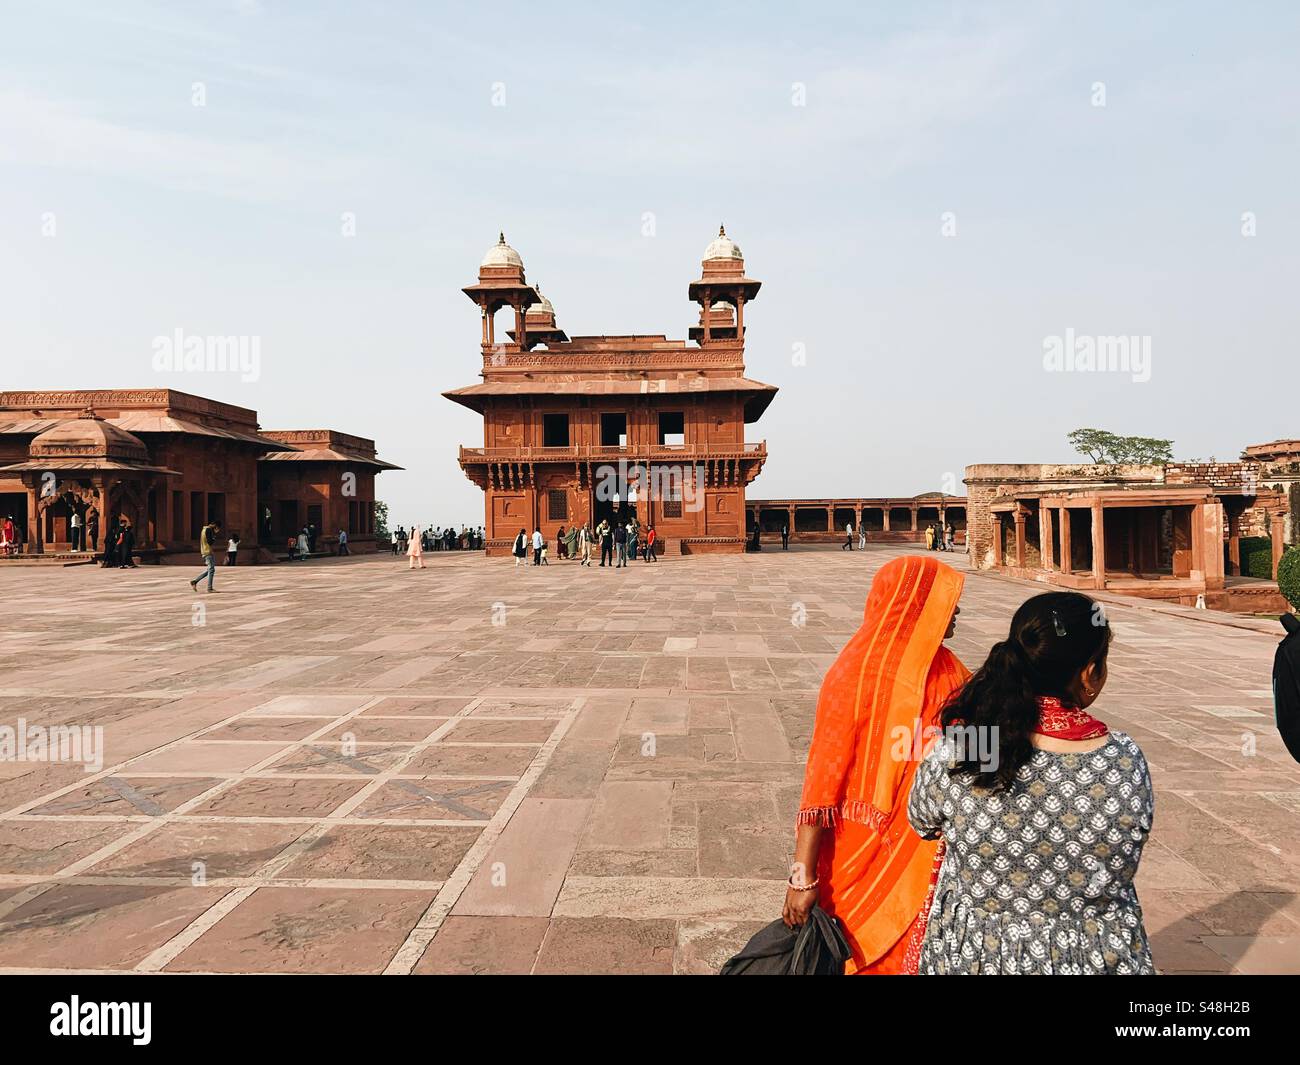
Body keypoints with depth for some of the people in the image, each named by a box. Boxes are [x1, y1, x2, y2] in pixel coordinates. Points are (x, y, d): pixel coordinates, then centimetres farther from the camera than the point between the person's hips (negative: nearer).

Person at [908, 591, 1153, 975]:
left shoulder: (953, 756, -25)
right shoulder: (1128, 764, -22)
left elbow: (923, 821, -4)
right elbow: (1121, 867, -5)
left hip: (974, 956, 0)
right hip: (1100, 957, 1)